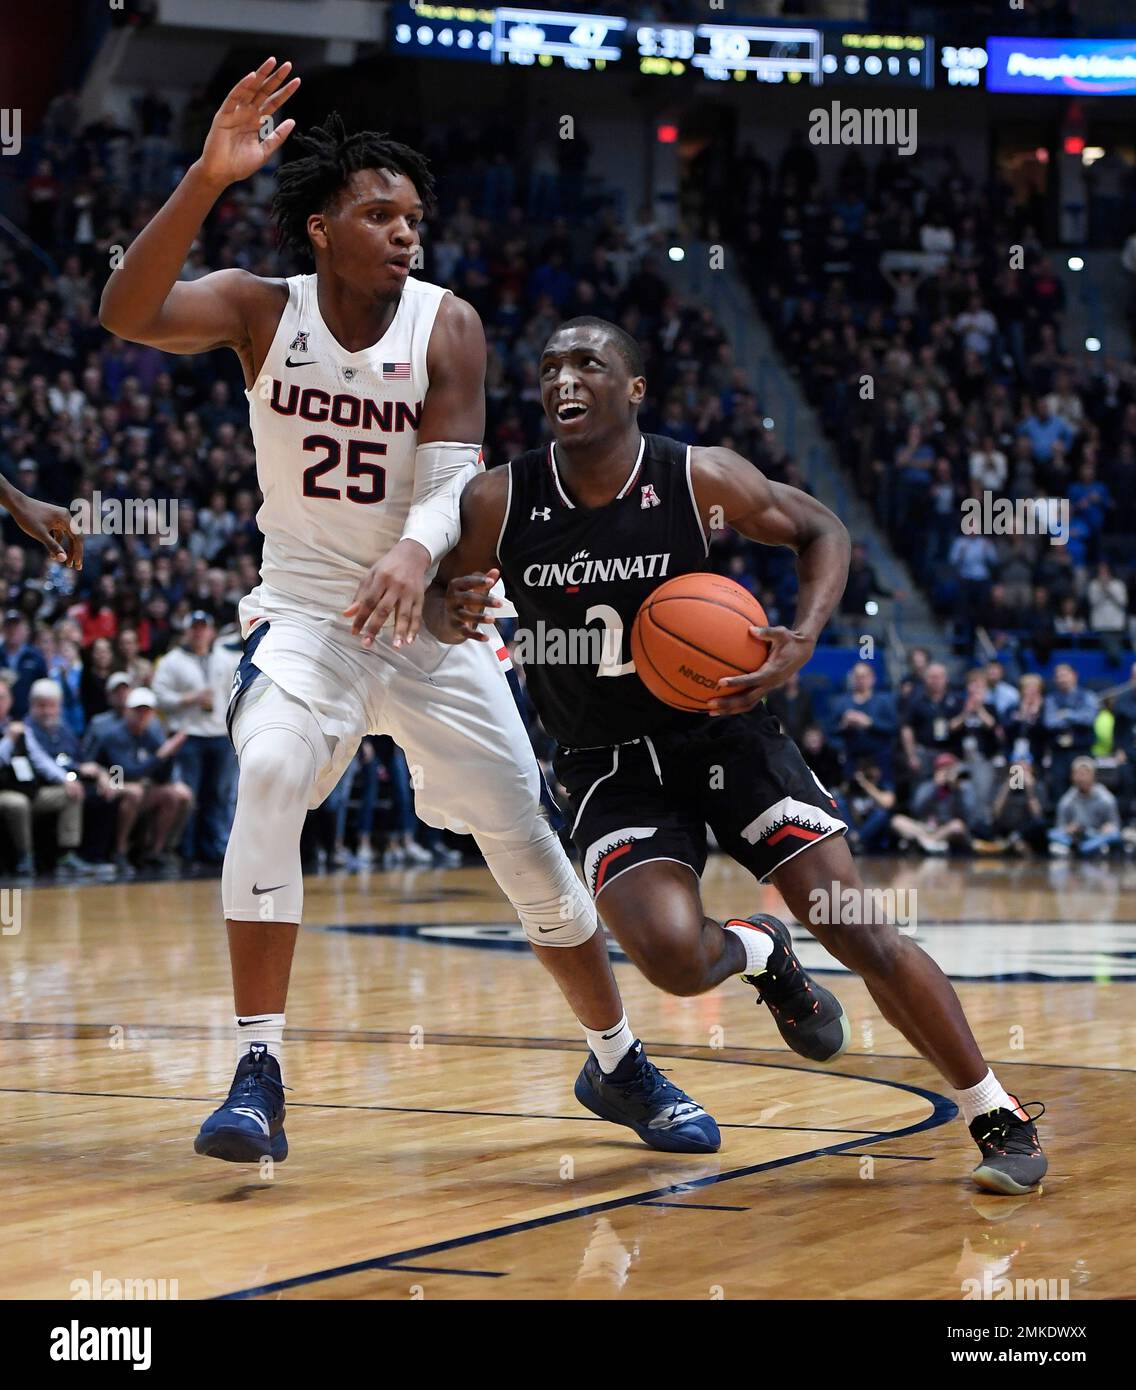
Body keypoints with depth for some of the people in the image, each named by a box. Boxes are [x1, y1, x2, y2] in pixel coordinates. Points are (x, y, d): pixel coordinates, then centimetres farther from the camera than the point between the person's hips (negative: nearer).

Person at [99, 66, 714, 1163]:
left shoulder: (447, 327, -9)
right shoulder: (261, 310, -8)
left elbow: (456, 480, -19)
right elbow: (127, 314, -26)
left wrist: (414, 552, -43)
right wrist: (206, 179, -38)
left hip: (430, 616, 1)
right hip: (303, 609, -1)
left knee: (525, 837, 1)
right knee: (267, 779, -29)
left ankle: (621, 1066, 23)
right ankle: (258, 1080, -23)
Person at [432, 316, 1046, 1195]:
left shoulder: (701, 480, -13)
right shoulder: (497, 504, -11)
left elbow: (822, 531, 0)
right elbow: (439, 599, 4)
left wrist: (803, 641, -17)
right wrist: (451, 615, -21)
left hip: (726, 734, -1)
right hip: (613, 768, 1)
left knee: (861, 935, -9)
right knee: (674, 958, -24)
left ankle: (999, 1119, 6)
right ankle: (763, 954, 15)